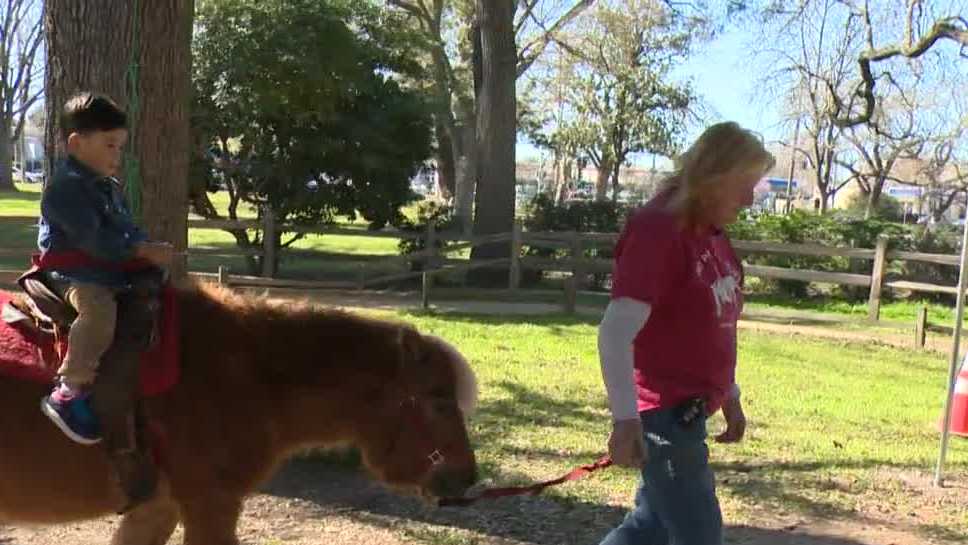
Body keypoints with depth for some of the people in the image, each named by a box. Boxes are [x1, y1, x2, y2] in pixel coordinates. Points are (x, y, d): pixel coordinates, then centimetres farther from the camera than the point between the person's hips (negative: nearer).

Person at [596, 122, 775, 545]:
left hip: (687, 410, 9)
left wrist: (730, 395, 23)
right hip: (663, 414, -9)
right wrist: (626, 417, -35)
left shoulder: (712, 233, 9)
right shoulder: (657, 230, -19)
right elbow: (616, 333, -27)